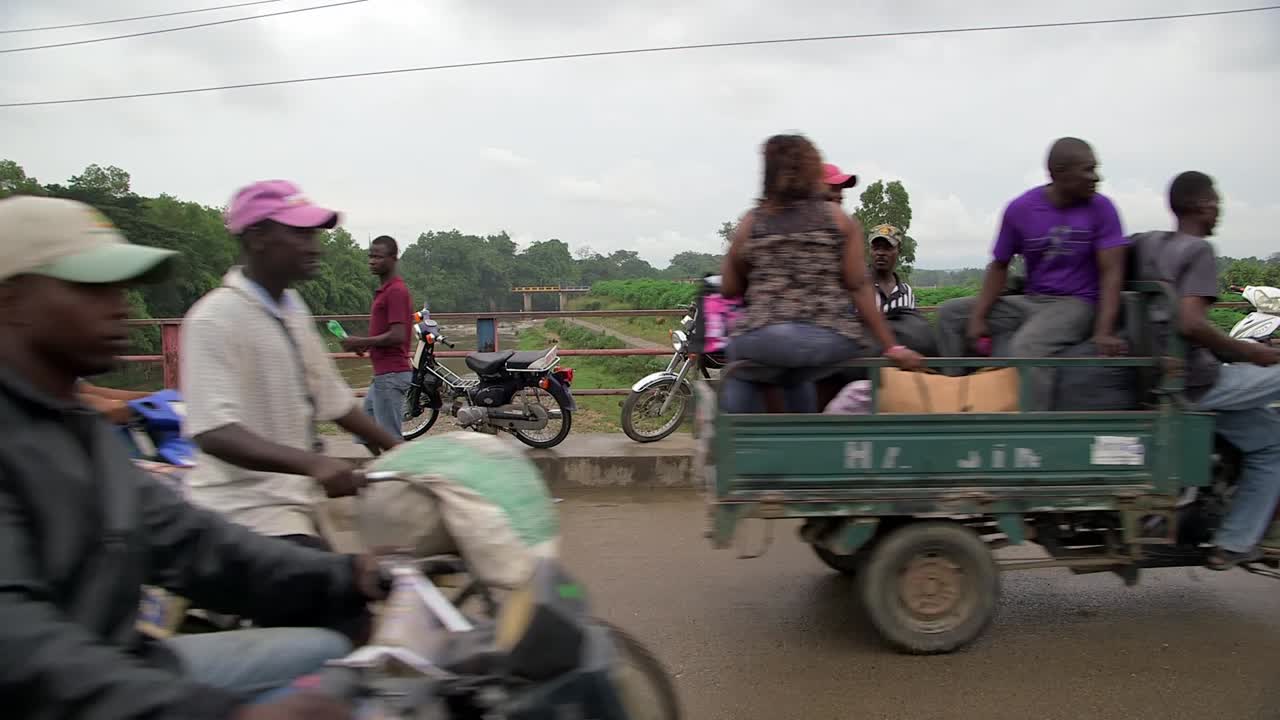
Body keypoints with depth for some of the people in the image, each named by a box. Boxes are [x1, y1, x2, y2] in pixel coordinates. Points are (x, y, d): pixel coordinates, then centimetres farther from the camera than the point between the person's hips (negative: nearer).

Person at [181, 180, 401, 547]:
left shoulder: (293, 307, 10)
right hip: (245, 513, -8)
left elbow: (331, 398, 18)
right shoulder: (215, 319, -16)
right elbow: (214, 433, -27)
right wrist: (313, 463, -38)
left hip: (298, 505, 8)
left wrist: (399, 449, 16)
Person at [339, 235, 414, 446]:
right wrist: (364, 345, 10)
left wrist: (360, 342, -14)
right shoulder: (383, 290, 17)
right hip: (382, 375, 11)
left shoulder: (396, 291, -15)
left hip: (391, 375, -11)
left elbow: (397, 335, -22)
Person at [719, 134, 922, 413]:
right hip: (831, 343, 1)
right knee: (798, 378, 34)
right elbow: (859, 288, 2)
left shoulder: (751, 222, 8)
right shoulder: (841, 219, 7)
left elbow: (728, 289, 12)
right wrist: (891, 347, 5)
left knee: (741, 377, 31)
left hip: (763, 339, -1)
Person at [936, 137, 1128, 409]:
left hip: (1077, 303, -5)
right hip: (1031, 301, 5)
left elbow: (1112, 271, -11)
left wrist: (1103, 332, -24)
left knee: (1026, 346, -34)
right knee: (951, 312, 0)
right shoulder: (1020, 209, -2)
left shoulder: (1100, 208, -8)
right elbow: (999, 266, 6)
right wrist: (977, 318, -8)